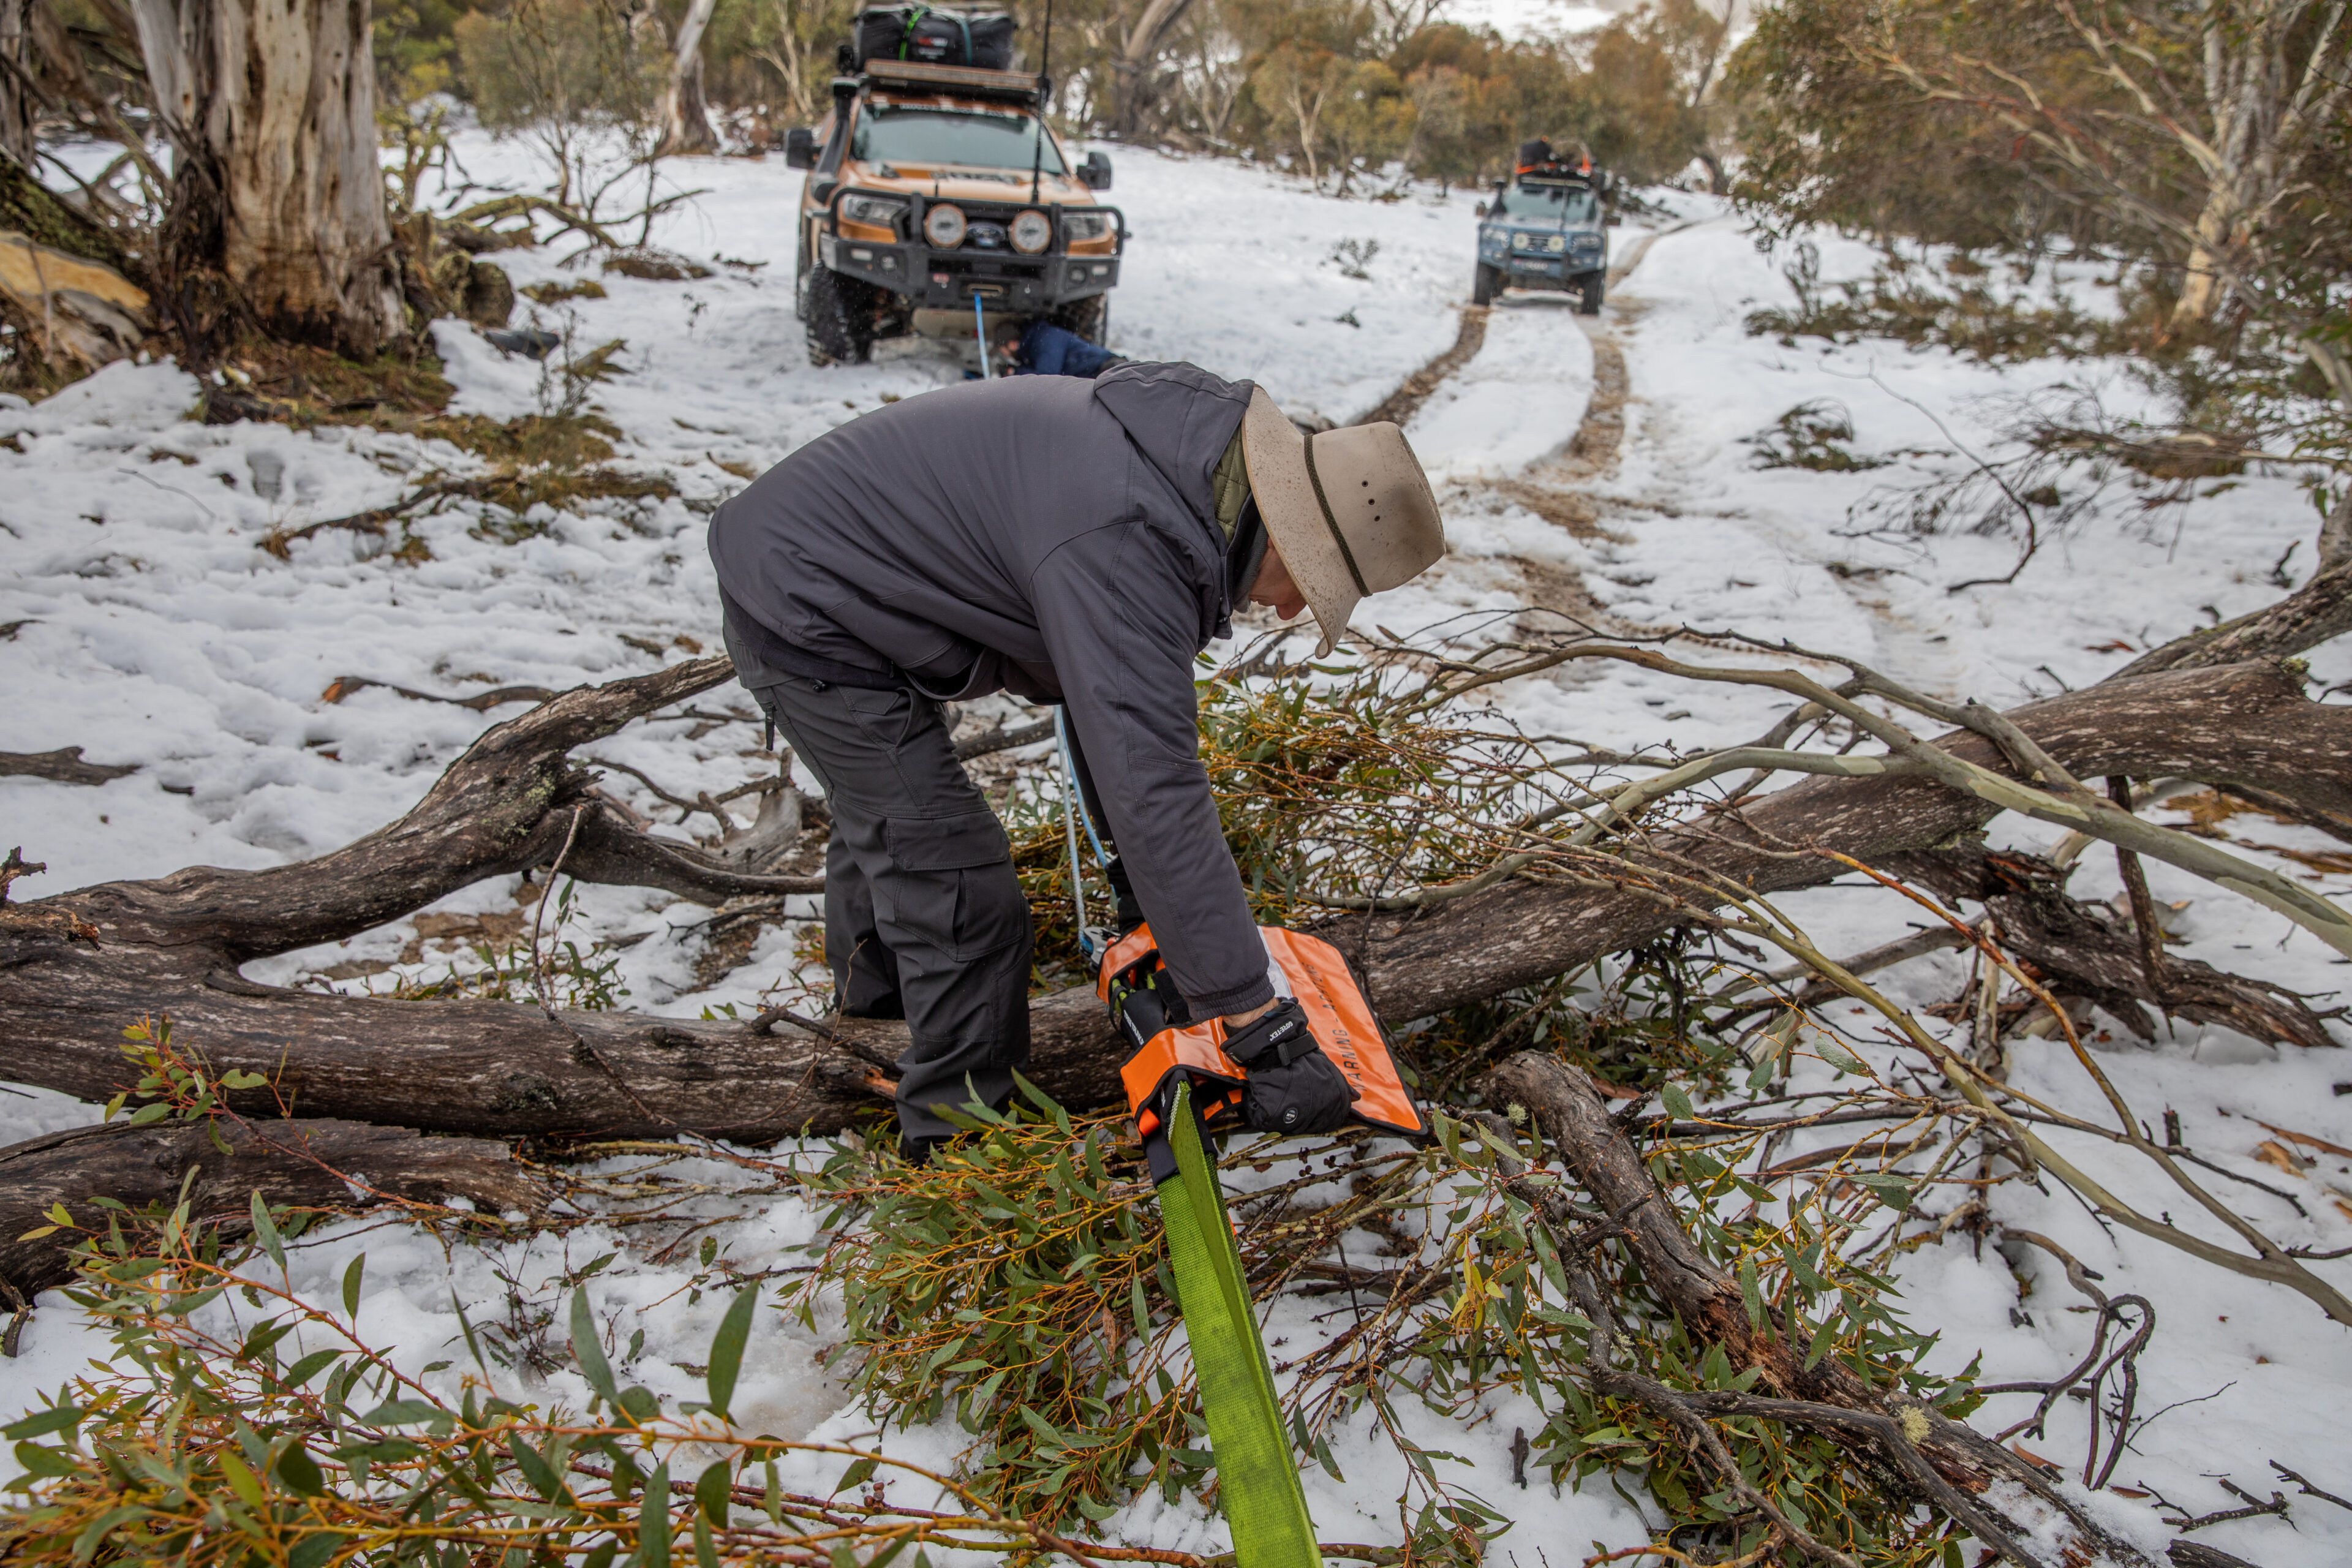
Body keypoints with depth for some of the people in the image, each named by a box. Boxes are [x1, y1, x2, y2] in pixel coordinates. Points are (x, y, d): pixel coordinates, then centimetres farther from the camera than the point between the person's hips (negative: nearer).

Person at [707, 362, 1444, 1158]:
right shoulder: (1123, 548, -35)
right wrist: (1252, 1017, -35)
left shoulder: (1189, 450, -4)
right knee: (964, 898, -6)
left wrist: (1136, 872, 10)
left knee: (882, 810, 33)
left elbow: (1121, 699, 6)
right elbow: (1154, 790, -39)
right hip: (806, 613, -10)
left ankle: (876, 988, 61)